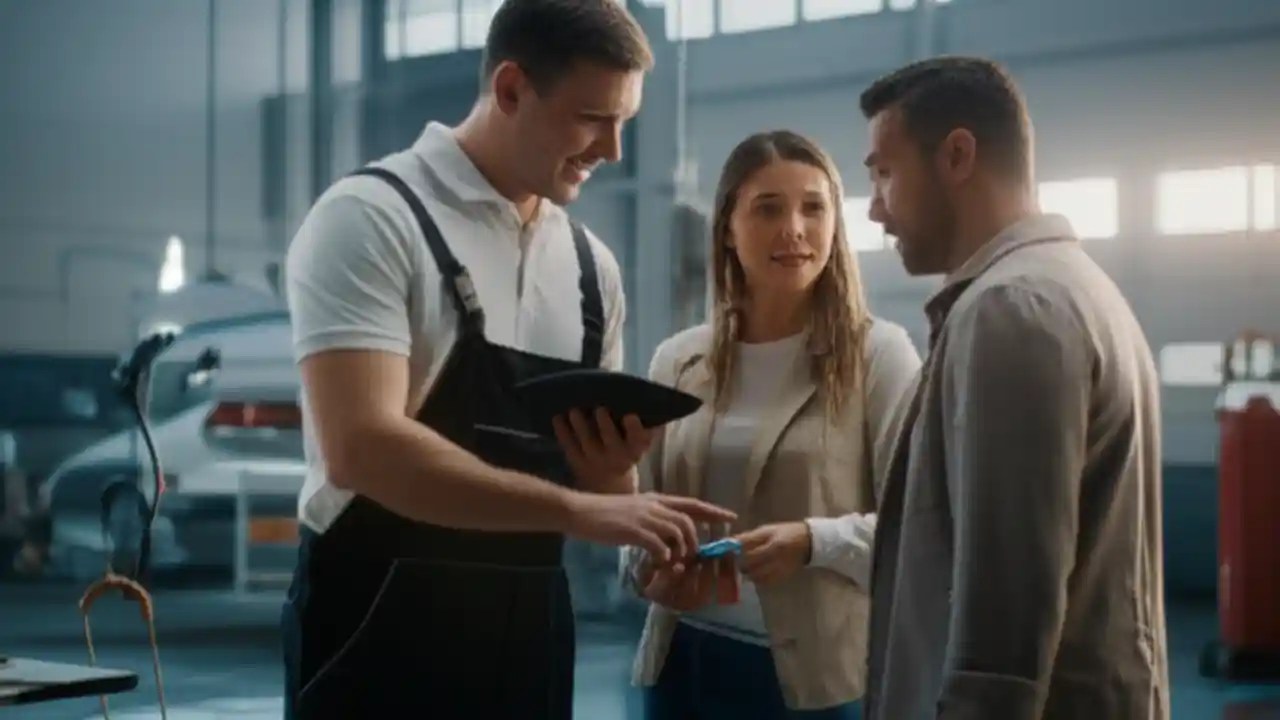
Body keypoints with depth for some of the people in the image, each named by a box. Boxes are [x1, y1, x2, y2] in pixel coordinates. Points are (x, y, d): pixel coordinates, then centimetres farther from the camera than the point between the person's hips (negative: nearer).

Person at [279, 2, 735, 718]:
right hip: (382, 629, -6)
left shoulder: (590, 263, 9)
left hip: (527, 631, 7)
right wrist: (579, 508, -28)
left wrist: (615, 471, -7)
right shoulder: (371, 217, -12)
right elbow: (362, 447, -25)